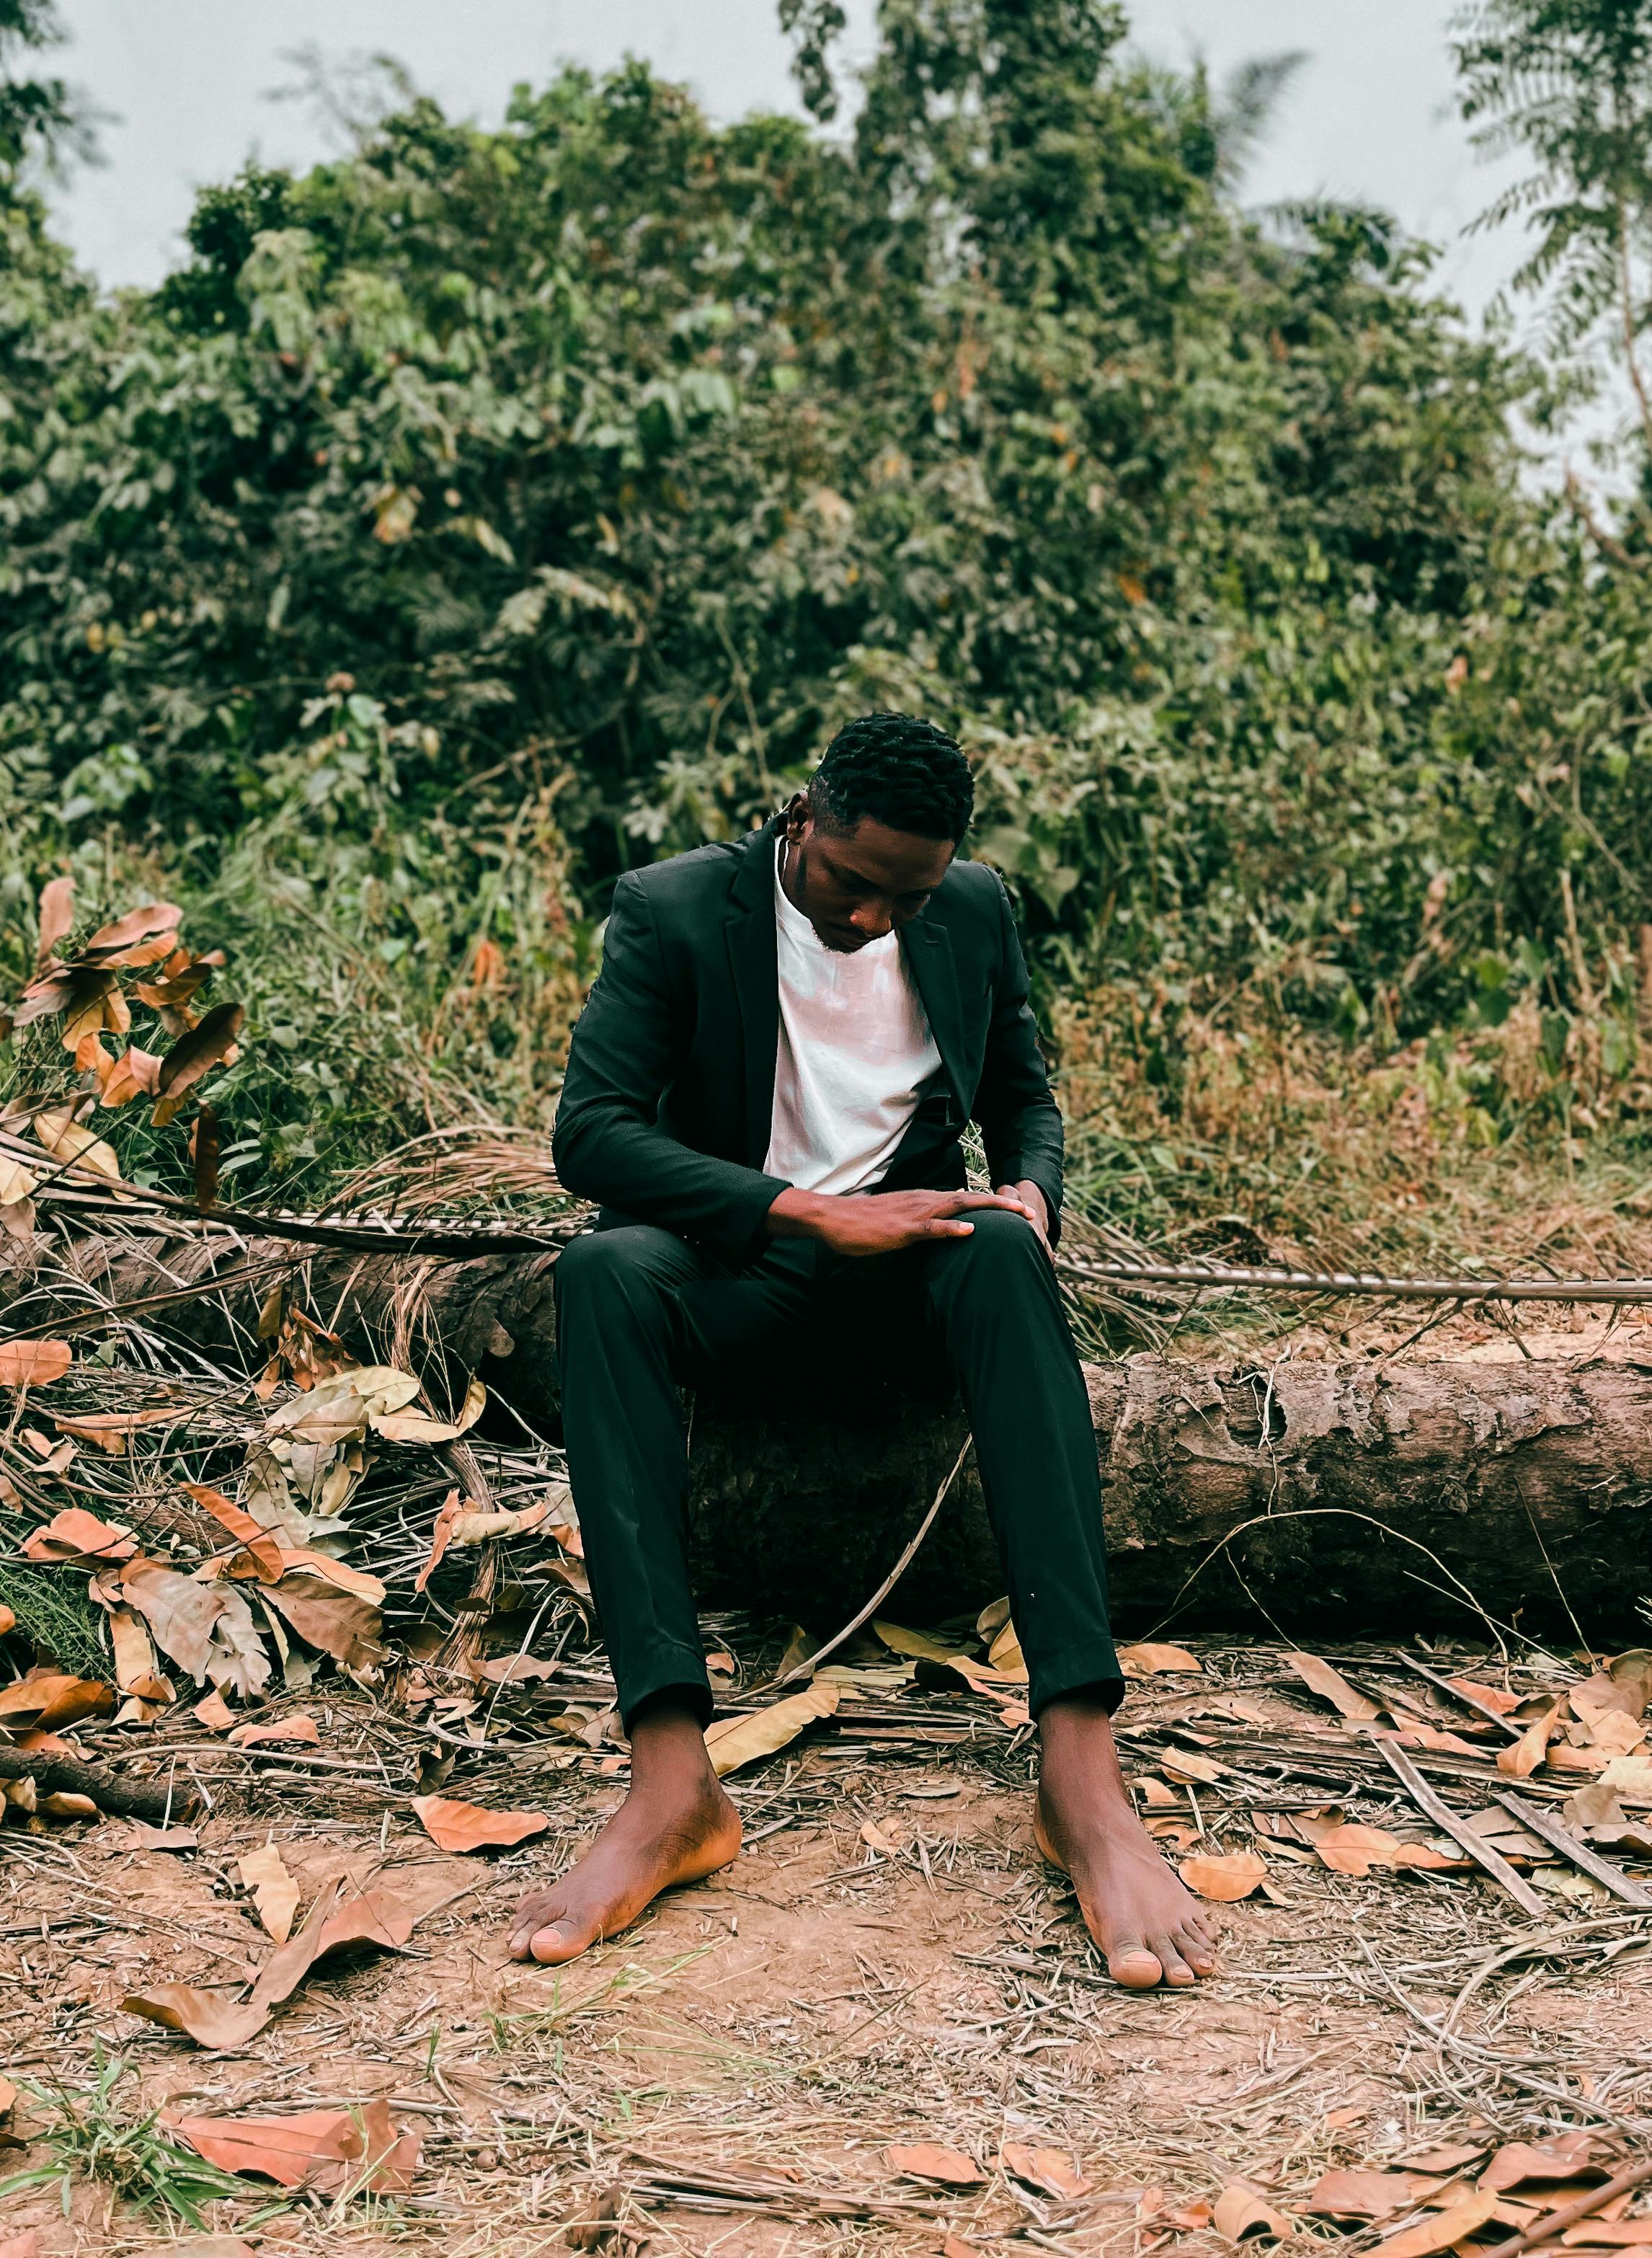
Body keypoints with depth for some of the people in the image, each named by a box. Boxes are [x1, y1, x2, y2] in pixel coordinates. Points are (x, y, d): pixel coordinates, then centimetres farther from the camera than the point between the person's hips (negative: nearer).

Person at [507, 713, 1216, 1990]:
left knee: (1002, 1253, -35)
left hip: (912, 1238, 2)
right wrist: (811, 1213, -25)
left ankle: (1082, 1774, -43)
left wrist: (1034, 1192, -7)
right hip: (745, 1249, -1)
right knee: (603, 1269, -36)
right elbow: (590, 1132, -15)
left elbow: (1024, 1092, 18)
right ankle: (671, 1783, -43)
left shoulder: (975, 909, 6)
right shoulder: (673, 909, -6)